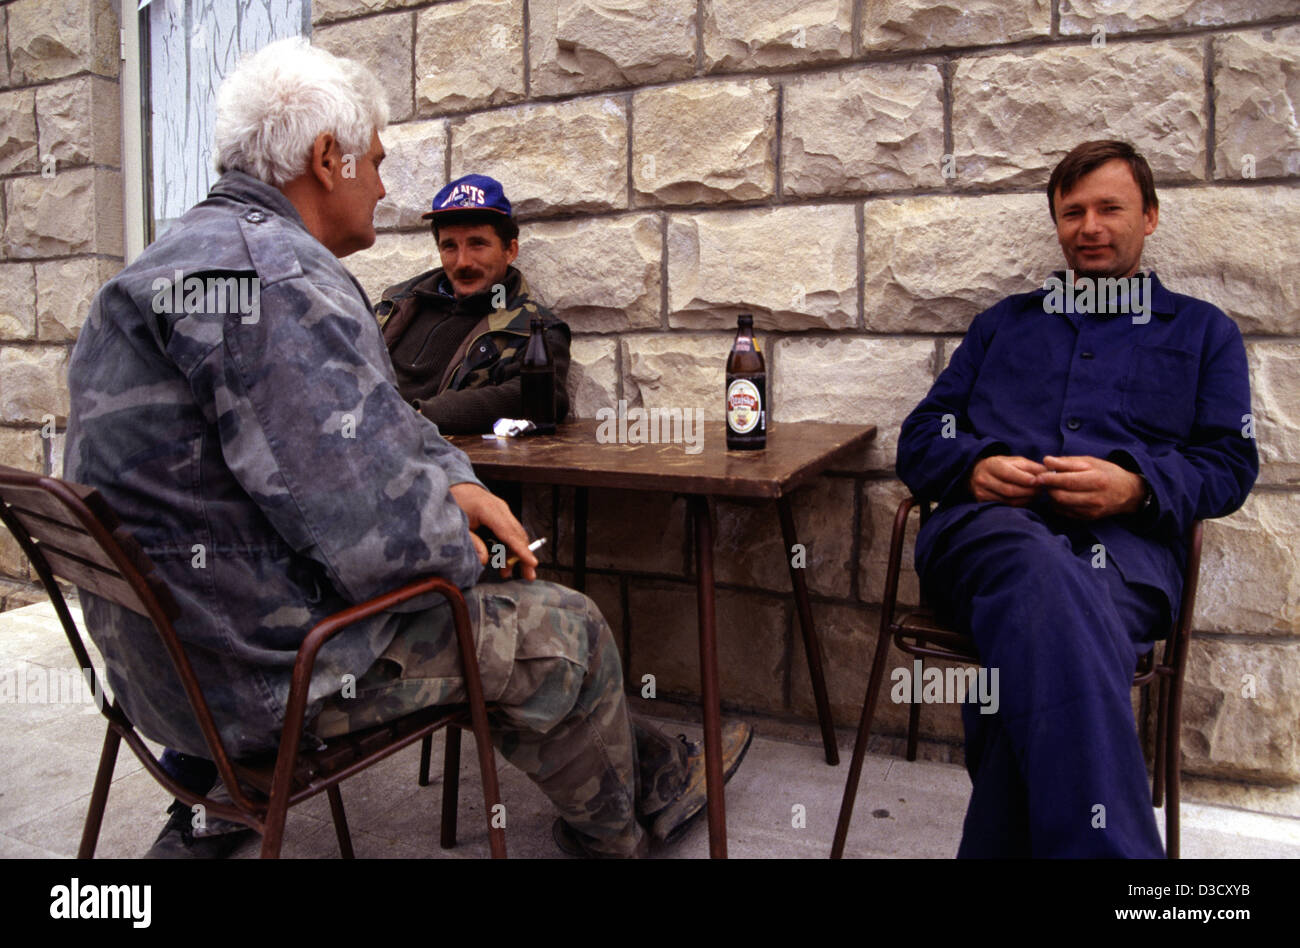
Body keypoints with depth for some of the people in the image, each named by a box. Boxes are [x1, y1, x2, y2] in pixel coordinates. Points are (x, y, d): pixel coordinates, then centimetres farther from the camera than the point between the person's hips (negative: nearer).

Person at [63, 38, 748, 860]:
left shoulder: (193, 255, 12)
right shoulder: (277, 276, -25)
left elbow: (374, 423, 17)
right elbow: (370, 529, -31)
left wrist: (452, 484, 3)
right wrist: (457, 549, -10)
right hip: (262, 672, -10)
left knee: (507, 607, 24)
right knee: (564, 632, 4)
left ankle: (651, 777, 36)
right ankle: (615, 833, 32)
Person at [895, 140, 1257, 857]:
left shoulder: (1202, 331, 28)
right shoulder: (1004, 323, 32)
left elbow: (1230, 462, 15)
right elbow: (920, 436, 23)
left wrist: (1136, 484, -8)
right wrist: (974, 466, -2)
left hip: (1125, 539, 0)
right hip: (985, 523, 1)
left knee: (1040, 625, -40)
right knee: (1039, 570, -40)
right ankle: (1104, 843, -48)